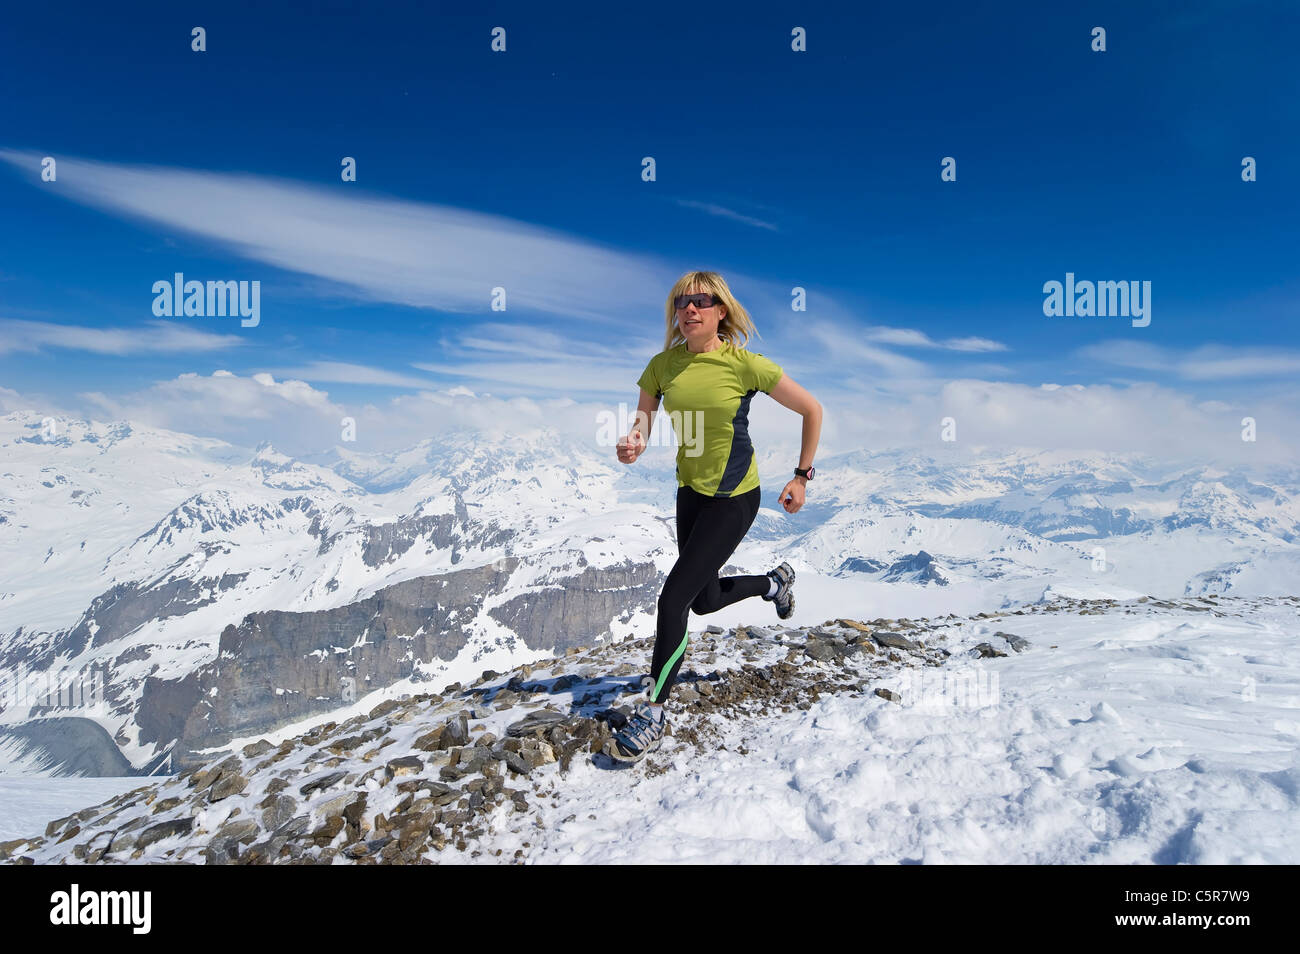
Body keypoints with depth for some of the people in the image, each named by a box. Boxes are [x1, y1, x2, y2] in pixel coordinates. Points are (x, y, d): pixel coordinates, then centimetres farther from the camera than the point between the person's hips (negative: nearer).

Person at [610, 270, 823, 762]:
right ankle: (775, 581, 51)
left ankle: (652, 713, 1)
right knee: (705, 600, 20)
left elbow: (812, 410, -5)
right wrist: (630, 446, -24)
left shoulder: (745, 364, -16)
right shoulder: (663, 366, -4)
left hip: (734, 498, -6)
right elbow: (641, 428, 0)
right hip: (691, 492, 6)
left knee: (674, 596, -14)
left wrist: (802, 476, -3)